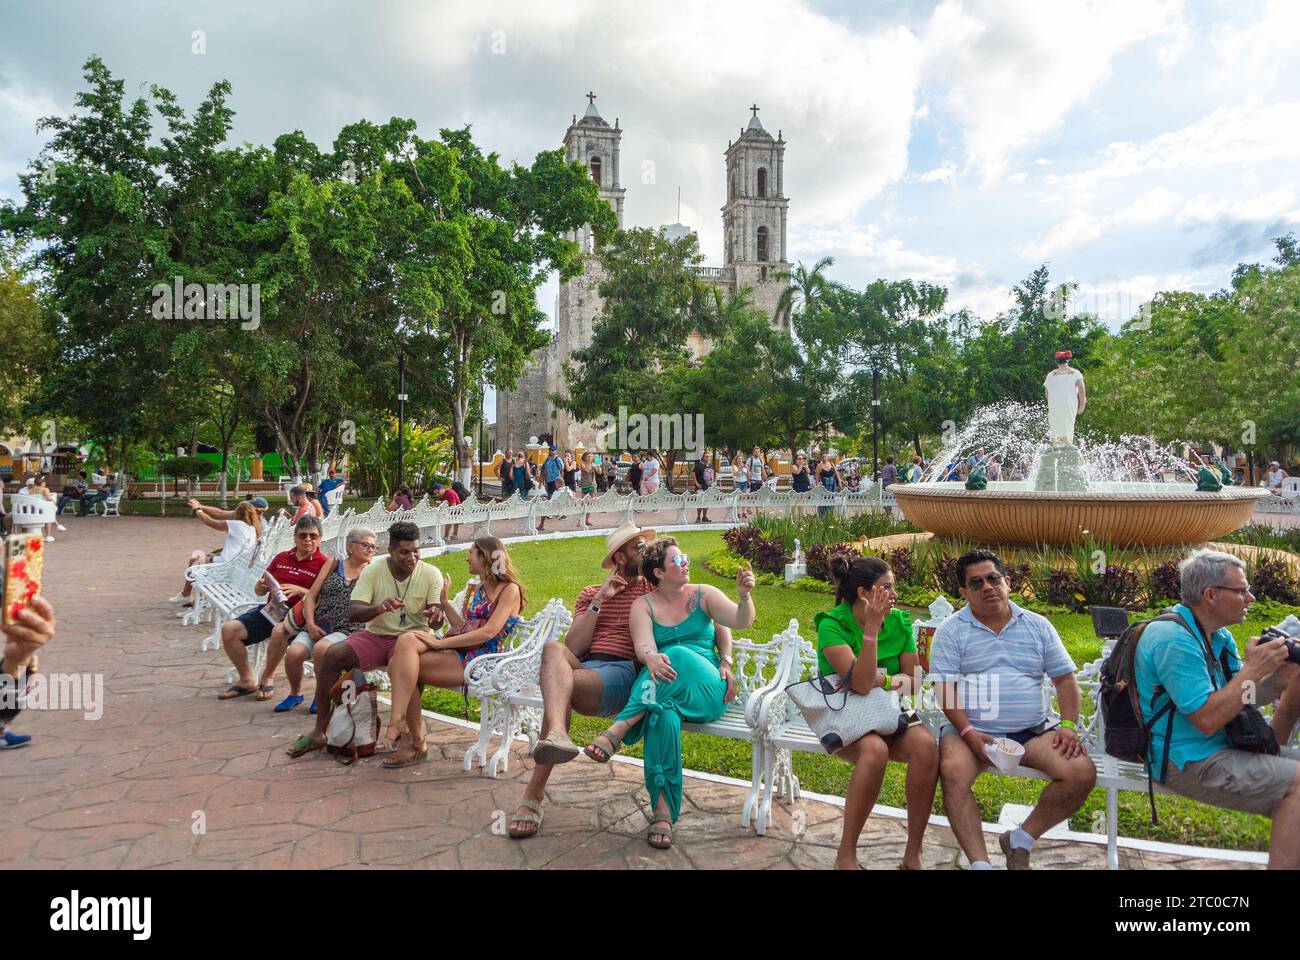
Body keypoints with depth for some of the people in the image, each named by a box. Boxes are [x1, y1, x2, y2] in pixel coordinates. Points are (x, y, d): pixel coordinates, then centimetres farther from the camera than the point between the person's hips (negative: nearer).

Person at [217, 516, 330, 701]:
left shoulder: (324, 564, -1)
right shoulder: (281, 558, 18)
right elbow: (259, 592, 23)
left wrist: (299, 590, -22)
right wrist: (261, 585, -2)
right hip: (271, 609, 6)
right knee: (229, 629, -13)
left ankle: (267, 679, -11)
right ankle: (246, 681, 5)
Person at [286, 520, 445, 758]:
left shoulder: (431, 574, -5)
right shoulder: (372, 572, -2)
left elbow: (436, 622, -8)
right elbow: (352, 613, -11)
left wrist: (435, 616, -34)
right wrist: (379, 608, -32)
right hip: (375, 635, 2)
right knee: (332, 655, -21)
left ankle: (413, 733, -18)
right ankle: (319, 731, -9)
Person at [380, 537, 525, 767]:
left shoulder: (510, 590, -2)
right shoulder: (479, 590, 25)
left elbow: (489, 632, -14)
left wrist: (443, 642, -16)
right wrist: (444, 601, 23)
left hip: (481, 661, -8)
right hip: (463, 654, 8)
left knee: (403, 664, -22)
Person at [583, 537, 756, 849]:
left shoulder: (703, 595, 10)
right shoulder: (644, 606, 8)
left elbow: (741, 621, -3)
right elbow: (643, 645, -10)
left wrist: (744, 595, -25)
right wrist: (651, 658, -36)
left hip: (709, 691, 0)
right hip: (661, 693, 0)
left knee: (676, 655, -35)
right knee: (664, 713, -39)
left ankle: (618, 730, -38)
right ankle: (663, 811, -37)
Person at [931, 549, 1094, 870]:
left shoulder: (1038, 626, 12)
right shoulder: (951, 631, 2)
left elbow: (1065, 678, 12)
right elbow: (945, 688, -6)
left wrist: (1068, 725, -5)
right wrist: (968, 732, -20)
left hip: (1033, 730, 3)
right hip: (972, 730, -3)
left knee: (1082, 773, -20)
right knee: (952, 771, -33)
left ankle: (1020, 840, -1)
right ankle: (979, 862, -25)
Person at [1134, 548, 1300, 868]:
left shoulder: (1219, 636, 10)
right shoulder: (1174, 639, -22)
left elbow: (1240, 699, 12)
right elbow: (1207, 719, -24)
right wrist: (1253, 670, -18)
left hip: (1220, 747, 10)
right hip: (1187, 762, -10)